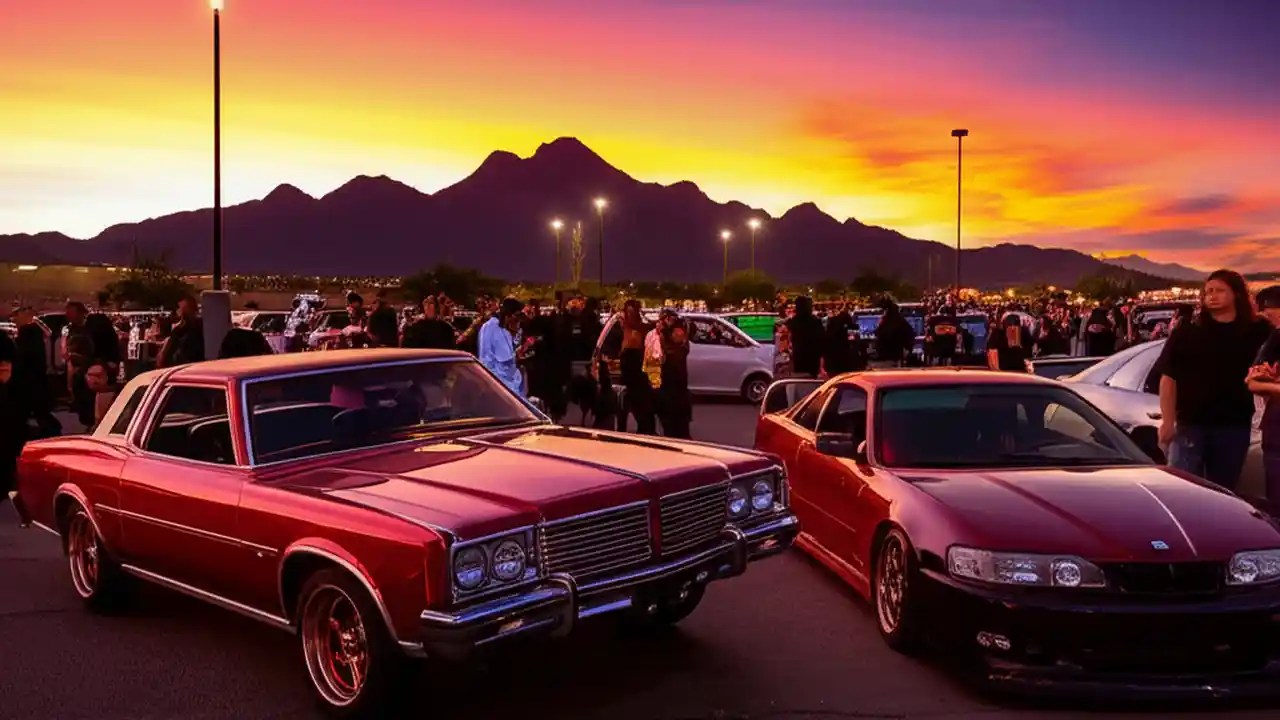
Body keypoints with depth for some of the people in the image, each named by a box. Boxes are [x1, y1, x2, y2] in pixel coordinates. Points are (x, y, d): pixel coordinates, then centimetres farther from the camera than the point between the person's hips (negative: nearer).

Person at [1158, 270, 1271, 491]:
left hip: (1235, 425, 2)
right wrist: (1168, 421, -9)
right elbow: (1168, 378, -2)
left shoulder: (1256, 332, 5)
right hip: (1190, 424, -2)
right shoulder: (1186, 334, 1)